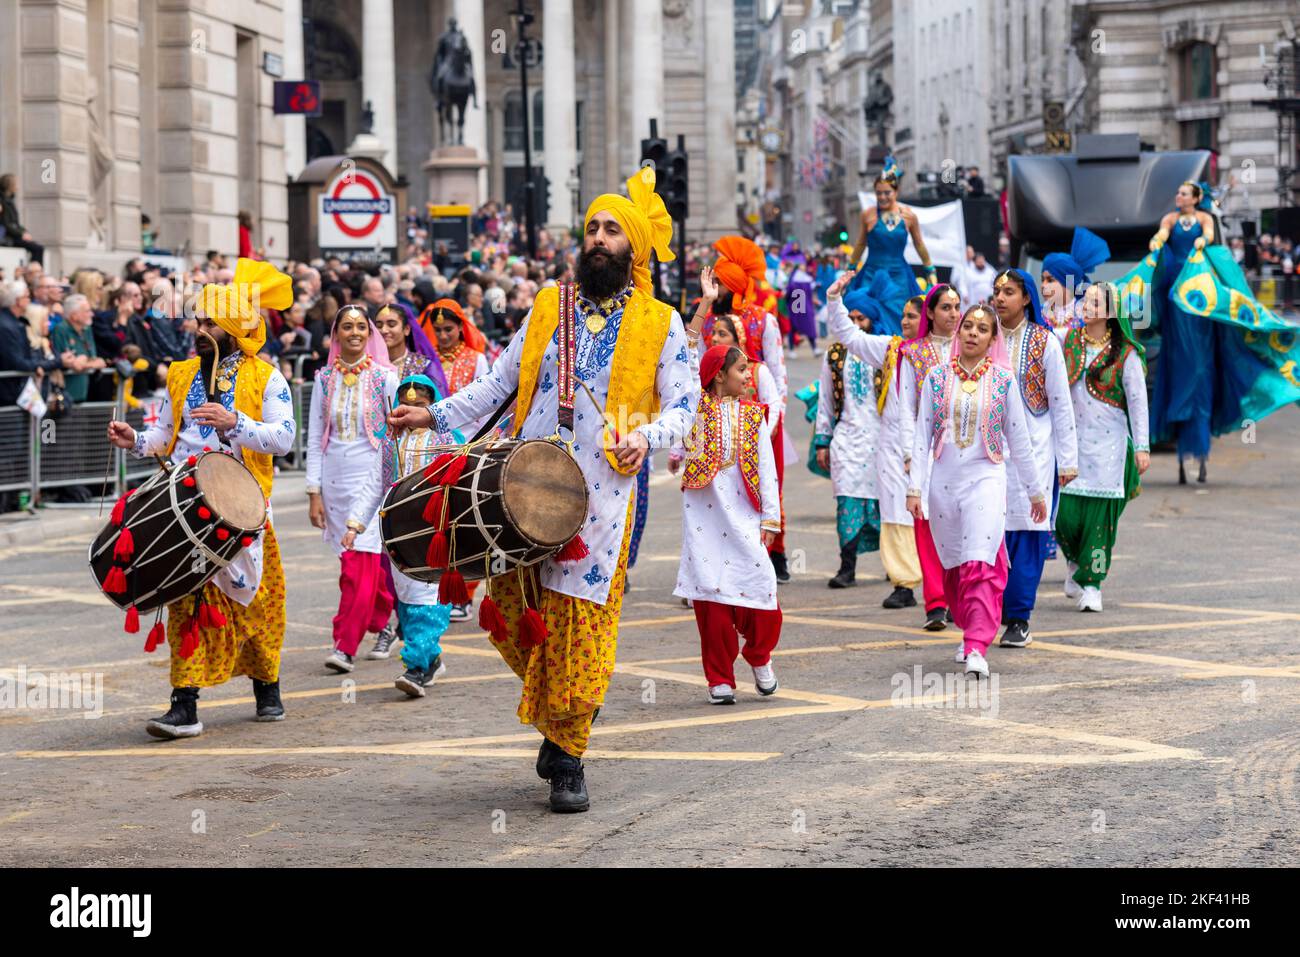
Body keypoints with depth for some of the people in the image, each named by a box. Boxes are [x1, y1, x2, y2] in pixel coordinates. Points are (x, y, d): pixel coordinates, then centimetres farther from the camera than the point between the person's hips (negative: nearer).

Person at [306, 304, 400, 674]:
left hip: (373, 478, -3)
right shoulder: (324, 379, 7)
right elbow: (314, 439, 8)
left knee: (359, 564, -11)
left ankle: (346, 647, -12)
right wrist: (314, 492, 2)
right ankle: (387, 617, 25)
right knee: (362, 564, 4)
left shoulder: (385, 377, 0)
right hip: (335, 478, 3)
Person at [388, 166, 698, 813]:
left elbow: (682, 406, 4)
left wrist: (646, 436, -17)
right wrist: (437, 414, 6)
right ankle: (556, 719, 27)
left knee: (582, 627, -5)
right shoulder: (548, 308, 14)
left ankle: (566, 757, 6)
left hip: (599, 495, -3)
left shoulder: (660, 324, 6)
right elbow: (501, 380, 17)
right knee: (513, 615, 2)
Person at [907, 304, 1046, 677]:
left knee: (981, 565, -15)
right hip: (944, 482, 3)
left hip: (986, 479, -2)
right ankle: (971, 631, 30)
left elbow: (1018, 440, 7)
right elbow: (922, 435, 4)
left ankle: (977, 650, -21)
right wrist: (915, 488, -2)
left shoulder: (1003, 381, 2)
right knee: (953, 566, 10)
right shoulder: (937, 378, 4)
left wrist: (1035, 491, 11)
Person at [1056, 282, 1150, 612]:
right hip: (1071, 440, 2)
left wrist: (1142, 446, -6)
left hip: (1109, 443, -2)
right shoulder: (1068, 343, 8)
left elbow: (1138, 400, -2)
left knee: (1099, 515, -4)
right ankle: (1075, 562, 27)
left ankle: (1092, 584, 5)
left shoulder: (1125, 352, -1)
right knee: (1065, 513, -4)